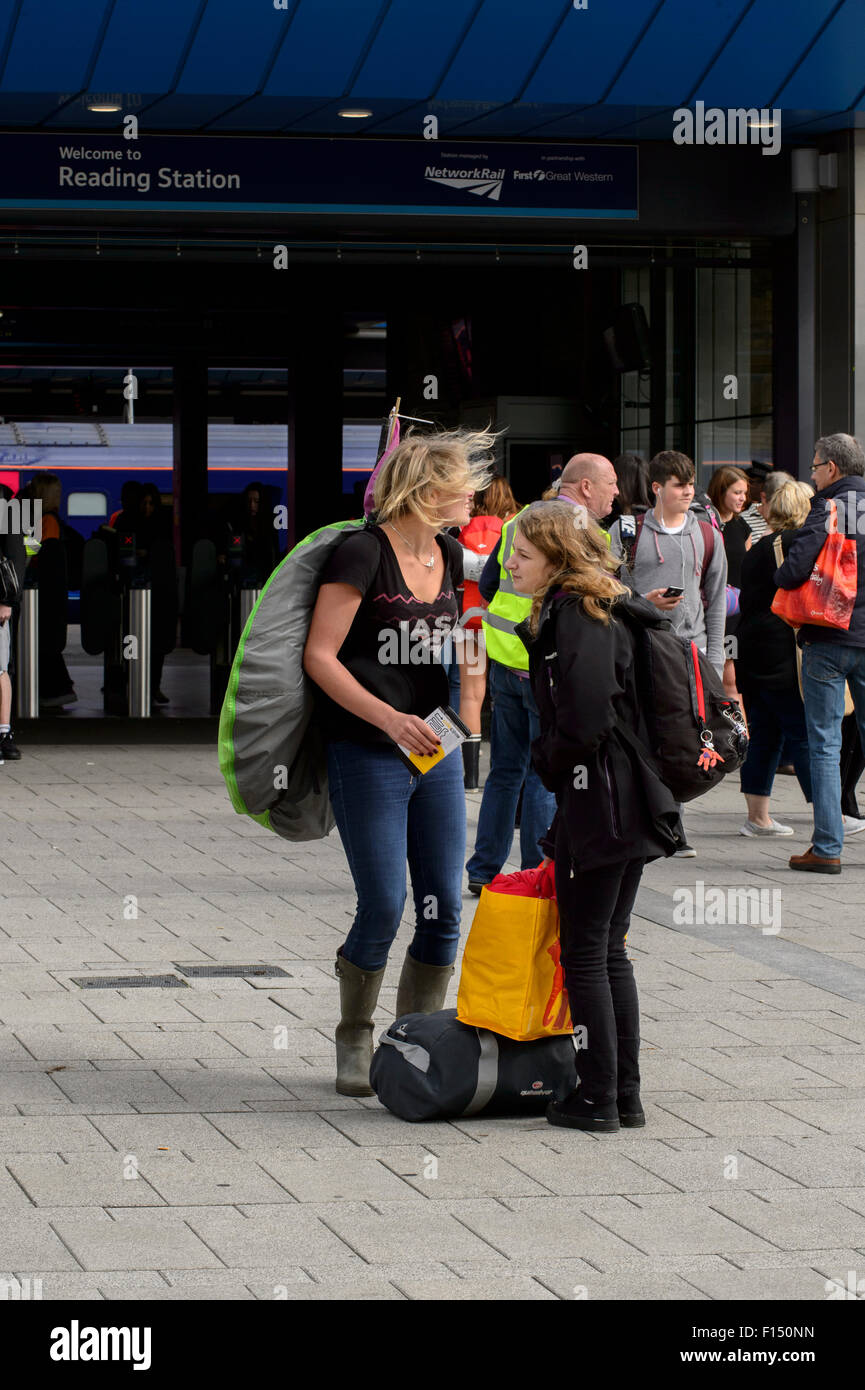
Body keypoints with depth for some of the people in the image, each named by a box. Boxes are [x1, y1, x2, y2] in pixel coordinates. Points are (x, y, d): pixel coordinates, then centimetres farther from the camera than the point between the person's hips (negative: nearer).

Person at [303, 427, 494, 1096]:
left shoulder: (450, 556, 9)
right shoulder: (363, 553, -13)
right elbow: (320, 656, -16)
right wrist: (388, 718, -24)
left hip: (435, 750, 7)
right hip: (368, 756, -7)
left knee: (444, 909, 3)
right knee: (383, 908, -7)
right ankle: (355, 1042, 14)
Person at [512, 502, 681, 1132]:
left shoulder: (577, 615, -15)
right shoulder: (609, 608, 15)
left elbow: (584, 720, -23)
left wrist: (550, 766, -4)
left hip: (599, 802, -10)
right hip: (635, 801, 10)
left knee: (586, 953, -1)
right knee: (611, 950, 14)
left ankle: (598, 1099, 3)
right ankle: (625, 1096, 17)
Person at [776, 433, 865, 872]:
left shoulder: (828, 508, -10)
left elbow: (795, 569, -20)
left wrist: (780, 578, 2)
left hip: (828, 640, -5)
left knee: (825, 745, 0)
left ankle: (827, 848, -2)